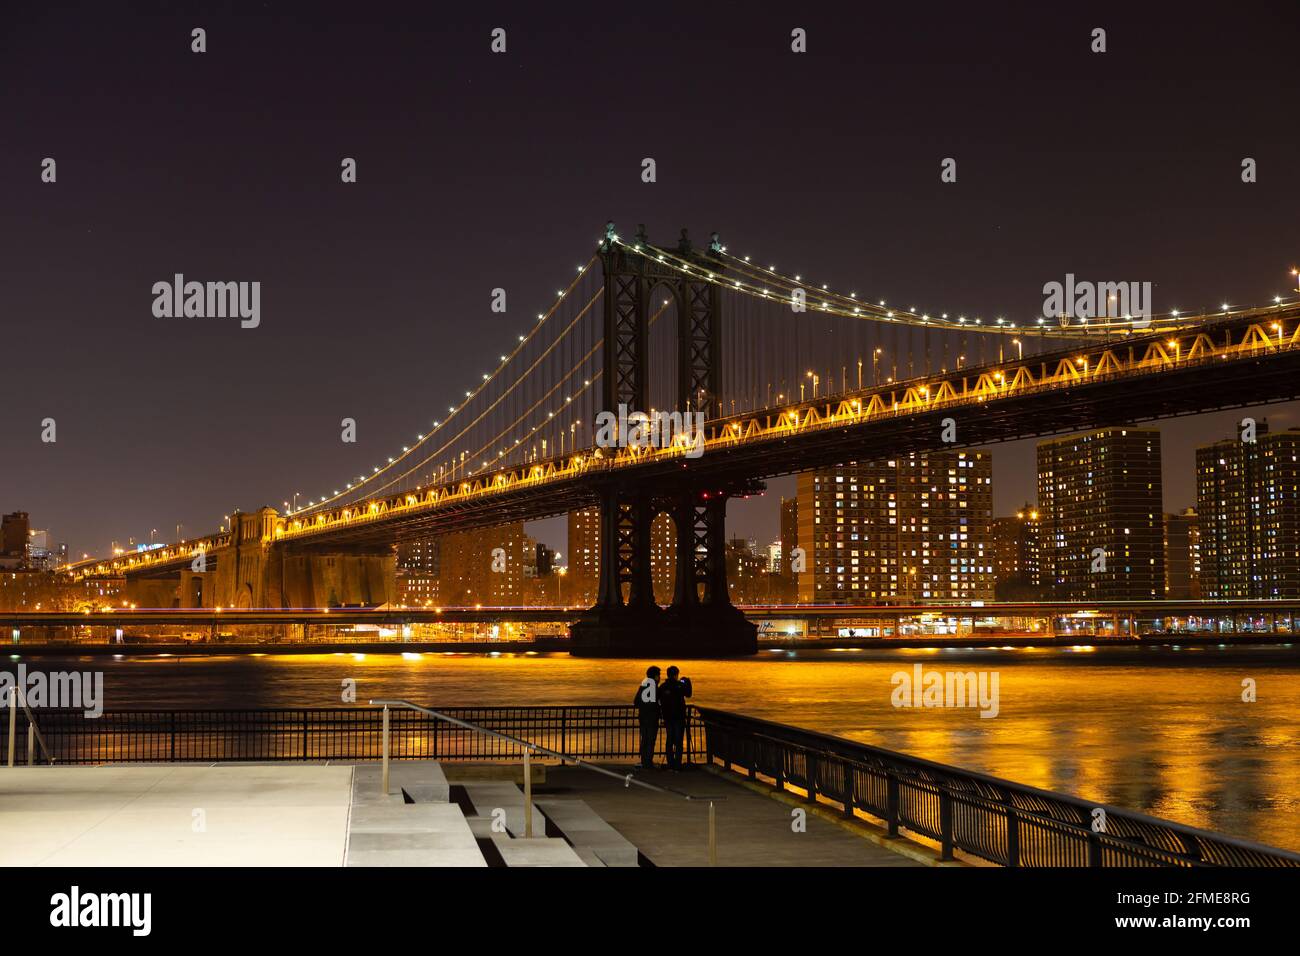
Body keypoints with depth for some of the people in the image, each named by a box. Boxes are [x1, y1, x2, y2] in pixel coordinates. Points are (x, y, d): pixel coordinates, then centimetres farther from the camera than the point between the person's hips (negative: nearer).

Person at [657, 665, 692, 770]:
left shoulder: (662, 687, 0)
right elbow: (688, 694, 4)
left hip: (667, 717, 4)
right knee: (678, 741, -1)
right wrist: (687, 683, 15)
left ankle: (670, 764, 11)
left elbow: (659, 701, 6)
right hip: (679, 717, -4)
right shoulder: (680, 685, -12)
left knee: (669, 741, 11)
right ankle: (677, 765, -5)